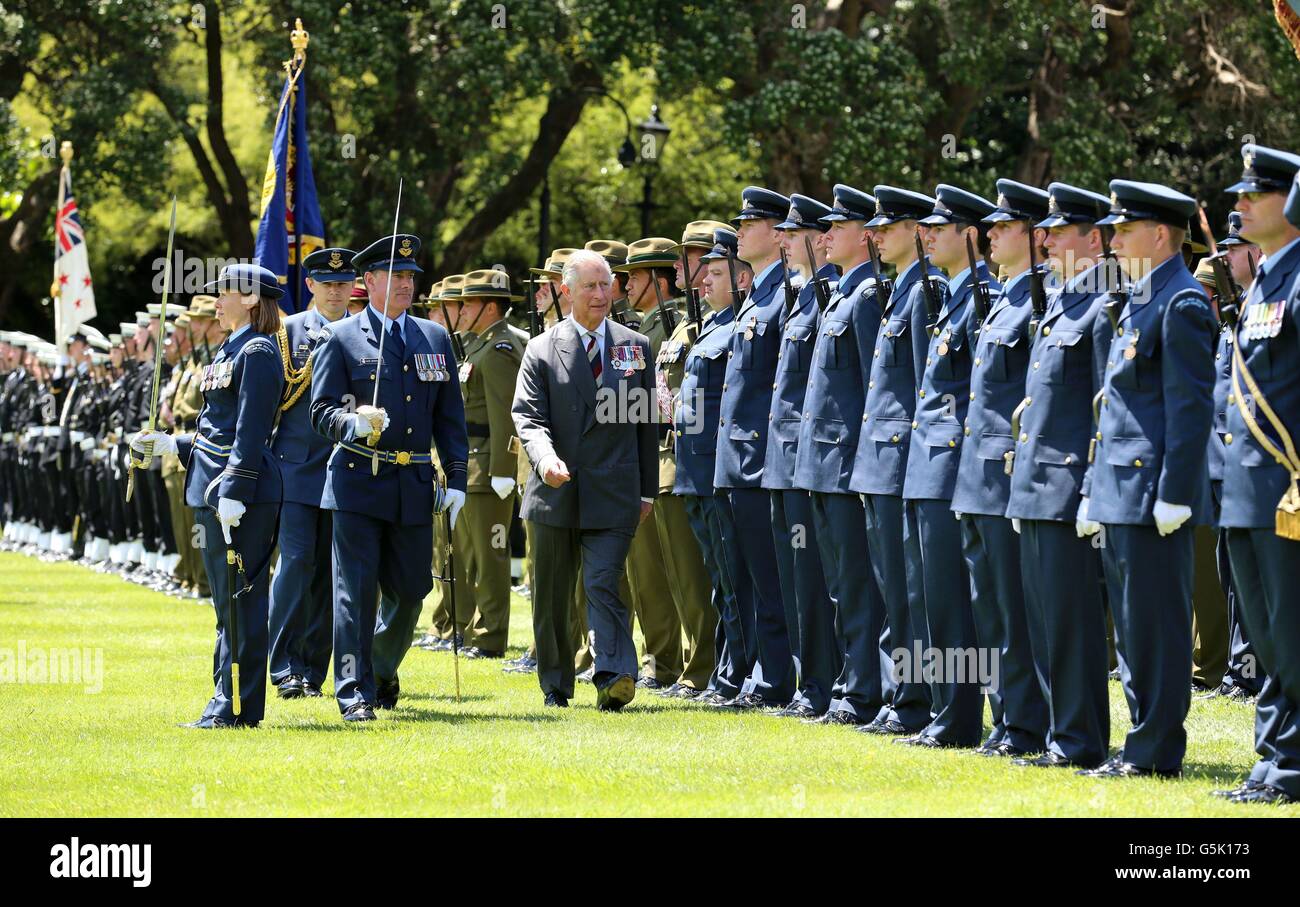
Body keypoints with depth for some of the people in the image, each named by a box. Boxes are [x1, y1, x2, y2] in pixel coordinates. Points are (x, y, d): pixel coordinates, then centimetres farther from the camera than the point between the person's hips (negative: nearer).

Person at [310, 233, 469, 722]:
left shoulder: (435, 338, 12)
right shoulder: (341, 339, 0)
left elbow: (450, 418, 13)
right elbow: (322, 411, -3)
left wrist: (457, 481, 6)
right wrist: (354, 423, -24)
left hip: (415, 488, 4)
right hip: (358, 481, -4)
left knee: (409, 589, 9)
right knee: (356, 590, -7)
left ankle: (383, 670, 33)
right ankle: (355, 692, -4)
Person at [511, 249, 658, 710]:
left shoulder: (636, 347, 8)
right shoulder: (541, 350, 4)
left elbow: (646, 421, 12)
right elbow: (528, 416, -3)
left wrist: (647, 490, 11)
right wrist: (546, 459, -23)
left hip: (613, 497, -1)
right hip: (555, 495, 1)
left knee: (604, 586, -16)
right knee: (552, 598, 9)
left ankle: (614, 677, -24)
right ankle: (556, 685, 21)